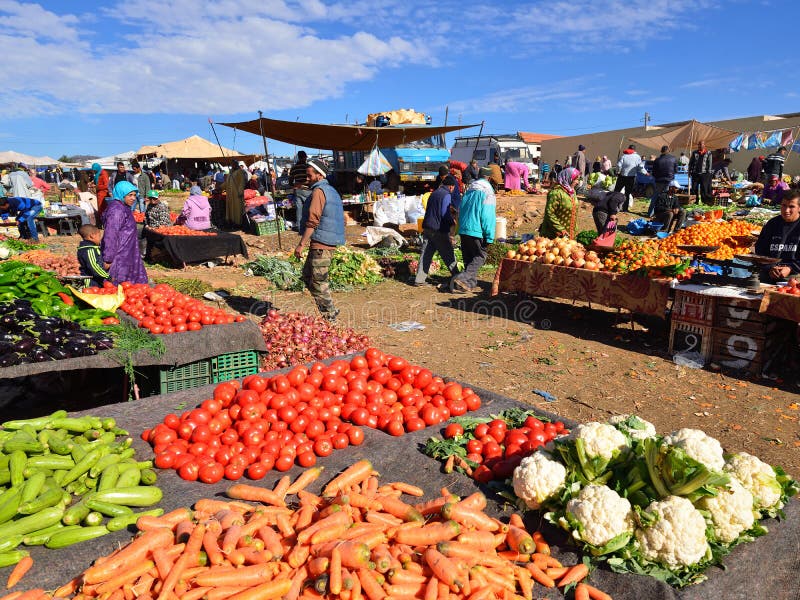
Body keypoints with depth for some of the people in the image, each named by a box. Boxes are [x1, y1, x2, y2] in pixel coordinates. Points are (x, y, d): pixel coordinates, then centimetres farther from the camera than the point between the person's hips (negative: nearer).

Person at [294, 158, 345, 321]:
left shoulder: (319, 191, -11)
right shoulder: (332, 191, 19)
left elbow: (312, 221, -19)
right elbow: (341, 219, 23)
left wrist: (301, 244, -19)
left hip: (320, 244, -10)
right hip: (330, 243, 10)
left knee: (318, 281, -3)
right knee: (307, 275, 18)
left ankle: (329, 315, 4)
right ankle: (328, 309, 19)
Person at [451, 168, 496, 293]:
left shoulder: (470, 190, 14)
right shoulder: (487, 191, -8)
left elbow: (460, 210, 18)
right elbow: (487, 216, -14)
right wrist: (489, 236, -11)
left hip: (463, 230, 8)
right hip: (476, 230, -7)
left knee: (468, 258, 14)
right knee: (480, 256, 1)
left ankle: (471, 284, 17)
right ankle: (462, 279, -13)